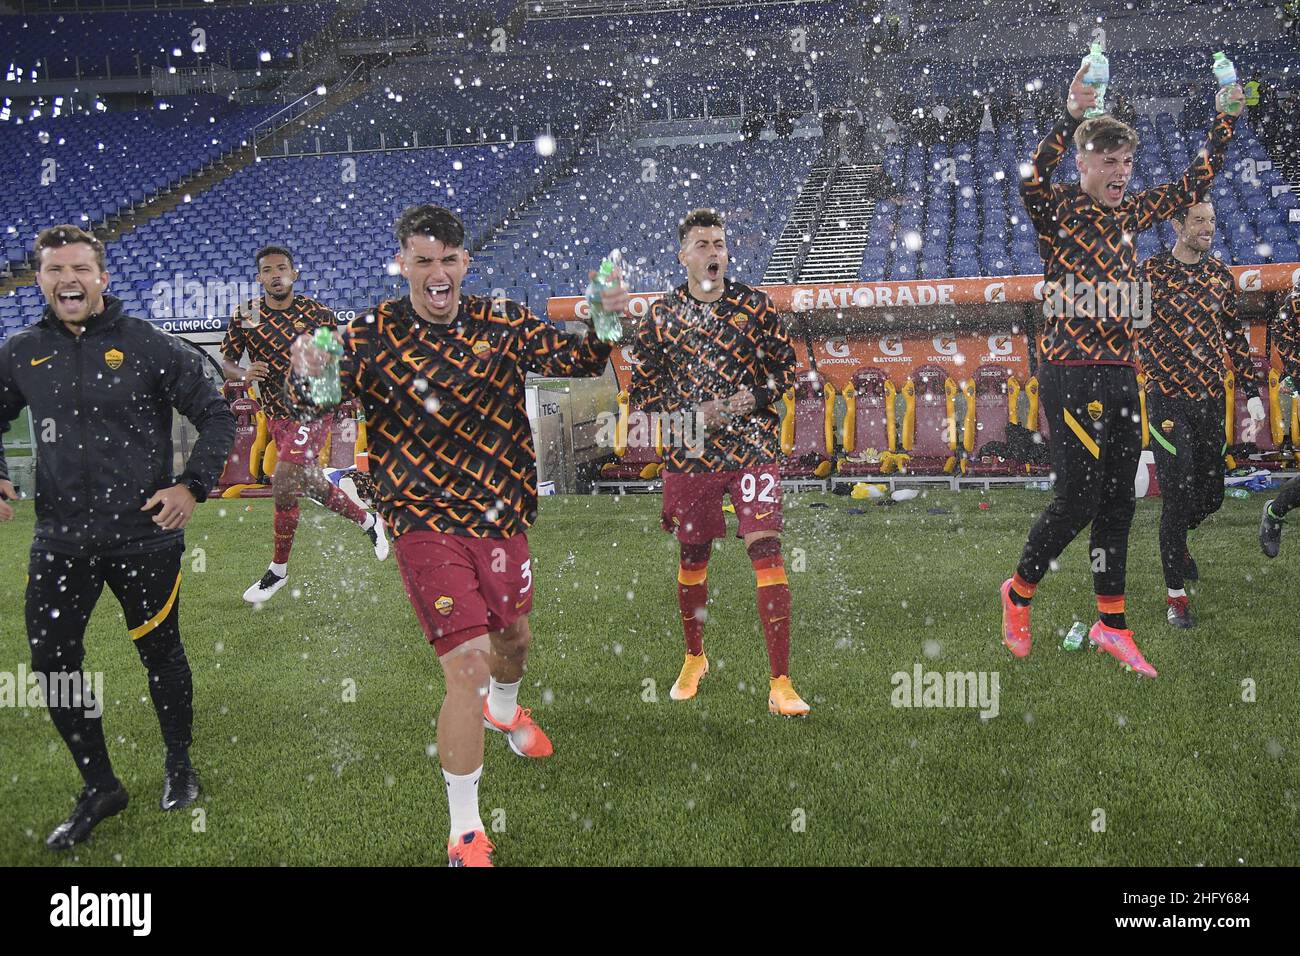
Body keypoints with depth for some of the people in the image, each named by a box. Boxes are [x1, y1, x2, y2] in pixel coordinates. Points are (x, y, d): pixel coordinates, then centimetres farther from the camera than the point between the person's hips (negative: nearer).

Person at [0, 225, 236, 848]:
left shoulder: (149, 347, -6)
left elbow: (216, 417, -1)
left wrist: (193, 486, -10)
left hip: (144, 535, -3)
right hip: (59, 540, 3)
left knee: (160, 654, 12)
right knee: (51, 663, 3)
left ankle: (179, 764, 36)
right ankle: (99, 787, 22)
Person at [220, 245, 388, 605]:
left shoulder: (317, 313, -7)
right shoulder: (245, 315, 0)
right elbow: (226, 362, 4)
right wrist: (244, 373, -17)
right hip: (276, 415, 5)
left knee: (284, 484, -15)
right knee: (312, 485, 14)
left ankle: (279, 569, 1)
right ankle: (367, 520, 41)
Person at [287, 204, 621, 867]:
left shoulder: (502, 322, 0)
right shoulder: (375, 336, -8)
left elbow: (575, 360, 1)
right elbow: (314, 407, -12)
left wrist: (605, 326, -19)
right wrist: (307, 375, -36)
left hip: (503, 518, 5)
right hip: (428, 523, -4)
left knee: (513, 638, 25)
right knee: (468, 664, -14)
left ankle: (503, 709, 64)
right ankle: (466, 836, 3)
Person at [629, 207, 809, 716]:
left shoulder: (755, 305, 2)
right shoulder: (659, 316, 3)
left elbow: (786, 365, 9)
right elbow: (641, 391, 6)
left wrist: (752, 399, -9)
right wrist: (692, 415, -9)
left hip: (753, 446, -1)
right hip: (690, 452, 1)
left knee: (767, 552, -12)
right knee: (693, 559, 14)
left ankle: (780, 684, -8)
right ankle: (693, 659, 38)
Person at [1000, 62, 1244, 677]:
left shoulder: (1130, 213, 13)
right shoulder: (1057, 210, -7)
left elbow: (1193, 185, 23)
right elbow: (1032, 183, -29)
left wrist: (1224, 121, 14)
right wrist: (1071, 116, -39)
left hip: (1120, 373, 7)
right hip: (1069, 374, -7)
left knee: (1118, 500, 9)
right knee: (1079, 496, -8)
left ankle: (1111, 626, 18)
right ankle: (1018, 592, 16)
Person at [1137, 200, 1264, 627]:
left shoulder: (1220, 273, 8)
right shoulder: (1151, 271, -7)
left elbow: (1234, 333, 15)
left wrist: (1251, 389, 11)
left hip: (1211, 399, 5)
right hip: (1168, 397, -5)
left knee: (1211, 495, 12)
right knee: (1179, 496, -6)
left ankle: (1177, 539, 45)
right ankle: (1176, 595, 5)